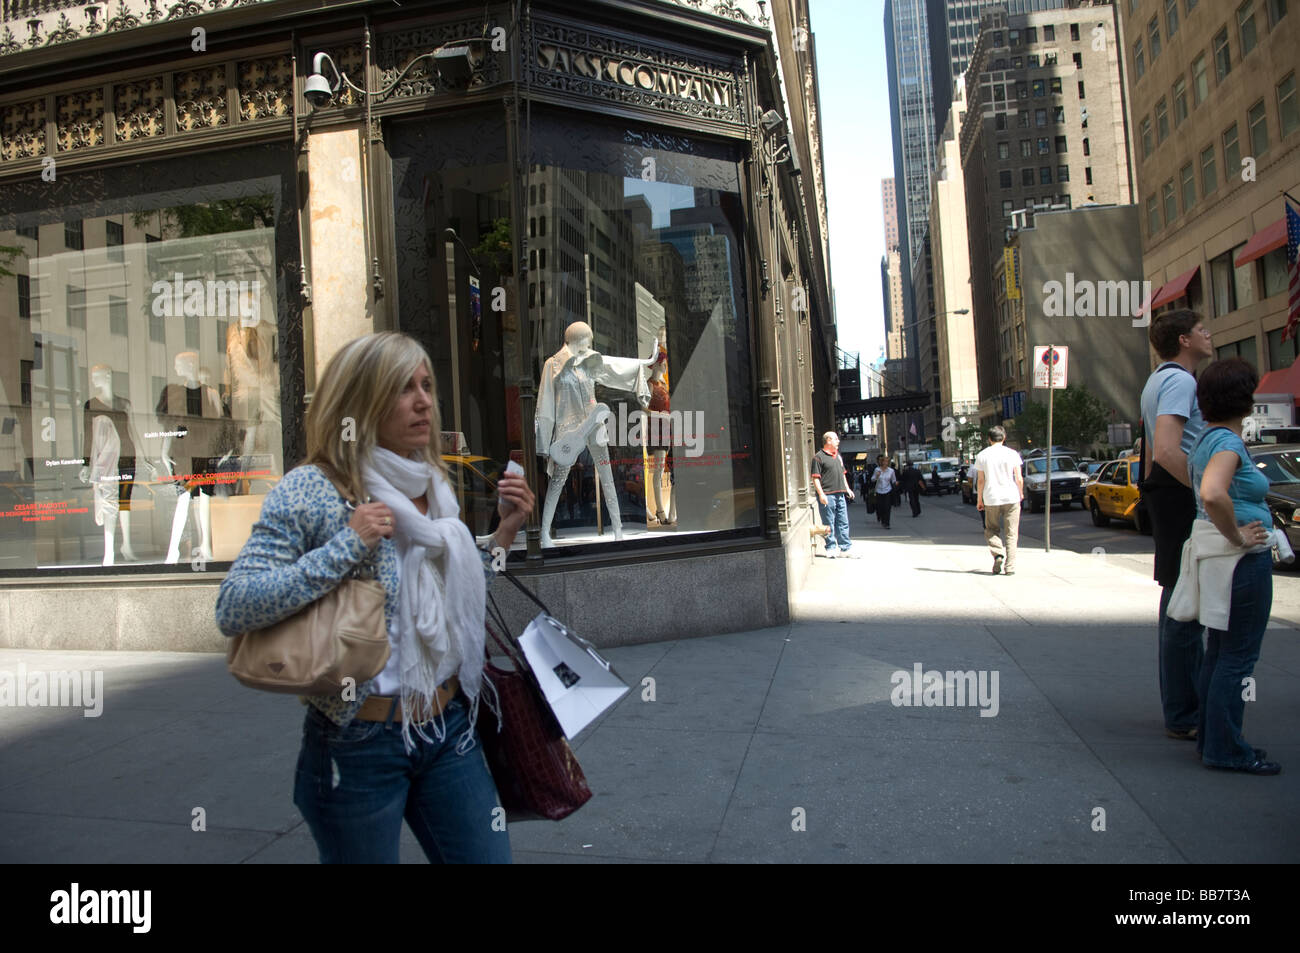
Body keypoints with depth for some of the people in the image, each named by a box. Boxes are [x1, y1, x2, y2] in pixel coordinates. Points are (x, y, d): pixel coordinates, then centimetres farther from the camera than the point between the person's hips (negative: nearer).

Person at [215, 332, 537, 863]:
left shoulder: (435, 487, 7)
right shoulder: (311, 490, -12)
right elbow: (232, 610, -20)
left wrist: (505, 531, 3)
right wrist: (347, 546, -24)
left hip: (449, 725, 6)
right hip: (359, 742, -5)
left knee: (488, 857, 13)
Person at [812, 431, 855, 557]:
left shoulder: (838, 456, 18)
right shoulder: (819, 457, -7)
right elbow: (815, 477, -12)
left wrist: (847, 489, 19)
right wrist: (821, 494, -18)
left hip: (840, 494, 7)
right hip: (827, 495, -7)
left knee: (843, 522, 9)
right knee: (829, 524, -1)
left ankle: (846, 547, 16)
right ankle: (830, 548, 6)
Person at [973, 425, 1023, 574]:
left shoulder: (981, 455, 1)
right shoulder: (1012, 454, -1)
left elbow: (980, 480, 1)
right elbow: (1019, 478, 0)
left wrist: (979, 499, 11)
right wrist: (1021, 493, 17)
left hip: (991, 499, 0)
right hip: (1011, 498, 0)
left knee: (991, 530, 15)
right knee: (1011, 534, 5)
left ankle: (998, 553, -10)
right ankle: (1010, 567, 2)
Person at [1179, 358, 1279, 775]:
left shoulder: (1207, 439, 12)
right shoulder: (1227, 442, -18)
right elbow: (1212, 495, -36)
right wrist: (1237, 536, -23)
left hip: (1215, 553, 10)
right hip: (1241, 560, -10)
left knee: (1219, 652, 16)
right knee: (1238, 657, -1)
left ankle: (1211, 737, 25)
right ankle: (1225, 749, 6)